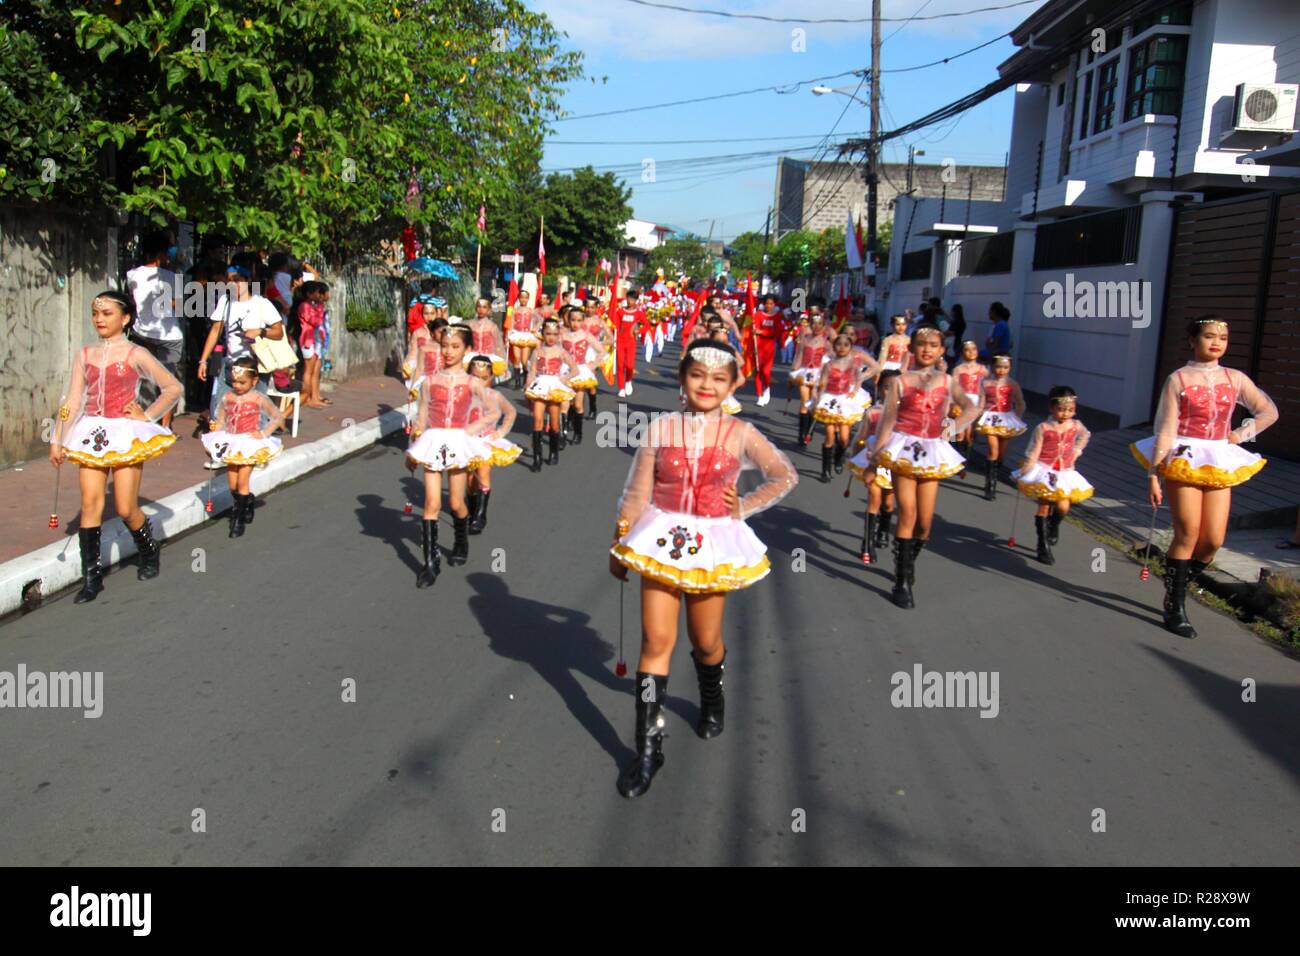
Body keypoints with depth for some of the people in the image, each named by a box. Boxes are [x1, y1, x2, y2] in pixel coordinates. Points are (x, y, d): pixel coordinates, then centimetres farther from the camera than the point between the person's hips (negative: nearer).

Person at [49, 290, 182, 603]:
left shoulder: (135, 355, -2)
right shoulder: (84, 356, 8)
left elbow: (173, 388, 0)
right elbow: (72, 401, 6)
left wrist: (148, 416, -5)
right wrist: (58, 440, 2)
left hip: (127, 435, -3)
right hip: (91, 434, 4)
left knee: (126, 509, -3)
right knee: (90, 503, -4)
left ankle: (150, 553, 26)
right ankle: (91, 576, 3)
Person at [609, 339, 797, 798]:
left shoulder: (740, 434, -4)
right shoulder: (660, 428, -3)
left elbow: (785, 475, 8)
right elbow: (636, 492, 0)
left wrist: (744, 507, 0)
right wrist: (619, 544, 4)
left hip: (713, 543, 0)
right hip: (662, 539, 0)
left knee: (706, 641, 11)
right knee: (656, 640, -4)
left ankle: (711, 699, 46)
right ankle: (648, 747, 3)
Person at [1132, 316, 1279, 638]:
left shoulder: (1235, 379, 7)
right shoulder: (1179, 379, -4)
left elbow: (1269, 412, 19)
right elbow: (1165, 429, -9)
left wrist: (1242, 434, 5)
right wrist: (1153, 475, -13)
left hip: (1220, 464, 4)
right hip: (1183, 459, -4)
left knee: (1213, 540, -2)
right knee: (1187, 534, -8)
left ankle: (1177, 586, 21)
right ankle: (1174, 606, 4)